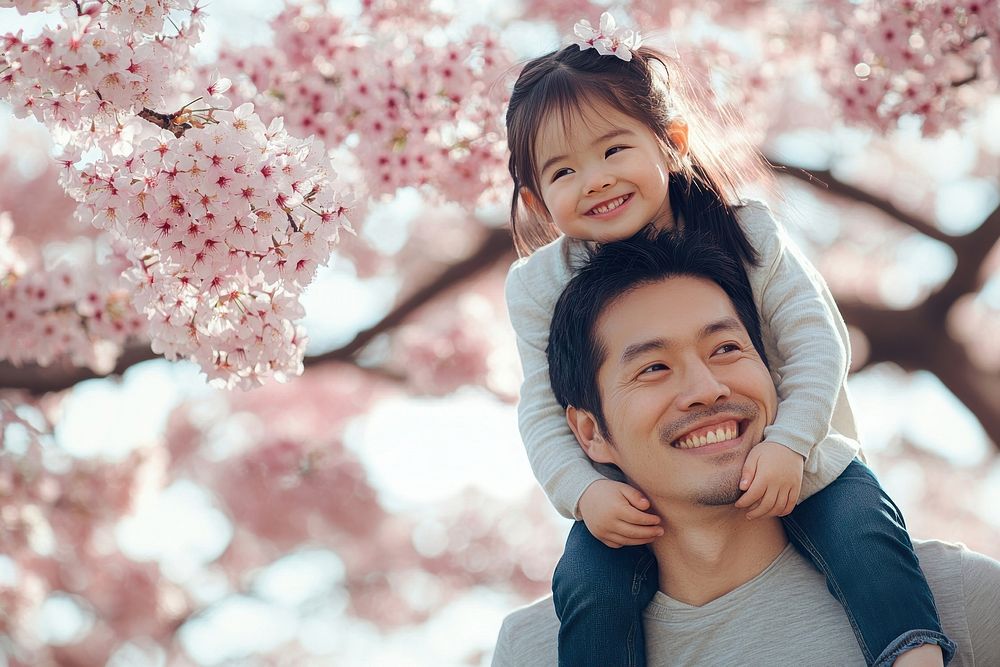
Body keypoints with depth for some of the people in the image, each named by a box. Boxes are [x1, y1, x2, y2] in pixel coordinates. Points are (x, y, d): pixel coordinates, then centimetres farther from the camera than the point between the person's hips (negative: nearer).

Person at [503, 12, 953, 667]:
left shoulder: (747, 234, -10)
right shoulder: (540, 286, -6)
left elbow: (817, 341, -12)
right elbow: (544, 410, -4)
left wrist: (789, 443, -28)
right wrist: (584, 492, -22)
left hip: (788, 469, -1)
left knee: (865, 533, -23)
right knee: (589, 588, -21)